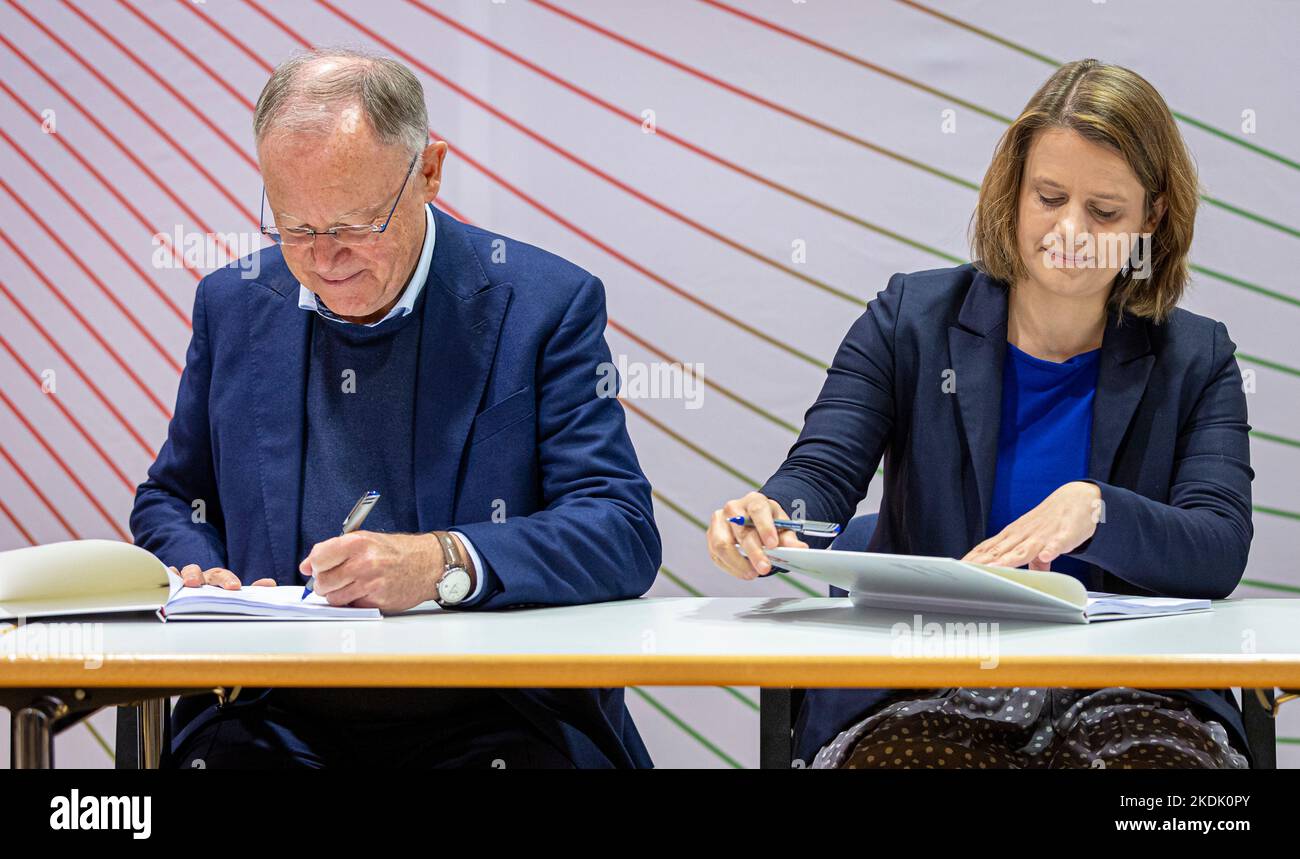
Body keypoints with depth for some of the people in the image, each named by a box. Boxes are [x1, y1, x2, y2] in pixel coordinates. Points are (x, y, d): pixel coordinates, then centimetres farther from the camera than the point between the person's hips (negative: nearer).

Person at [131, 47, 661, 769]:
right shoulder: (232, 305, 11)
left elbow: (624, 534, -7)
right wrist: (200, 582, -1)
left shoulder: (546, 303, -1)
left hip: (493, 715, -2)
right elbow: (170, 501, 23)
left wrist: (444, 562, -23)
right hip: (275, 720, 2)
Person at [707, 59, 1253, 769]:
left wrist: (1095, 509, -28)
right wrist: (767, 519, -29)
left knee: (1162, 760, -35)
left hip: (1129, 701, 0)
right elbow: (823, 470, -3)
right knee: (895, 758, -36)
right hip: (922, 694, 0)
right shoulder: (909, 319, 9)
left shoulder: (1196, 360, 9)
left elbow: (1220, 551, -5)